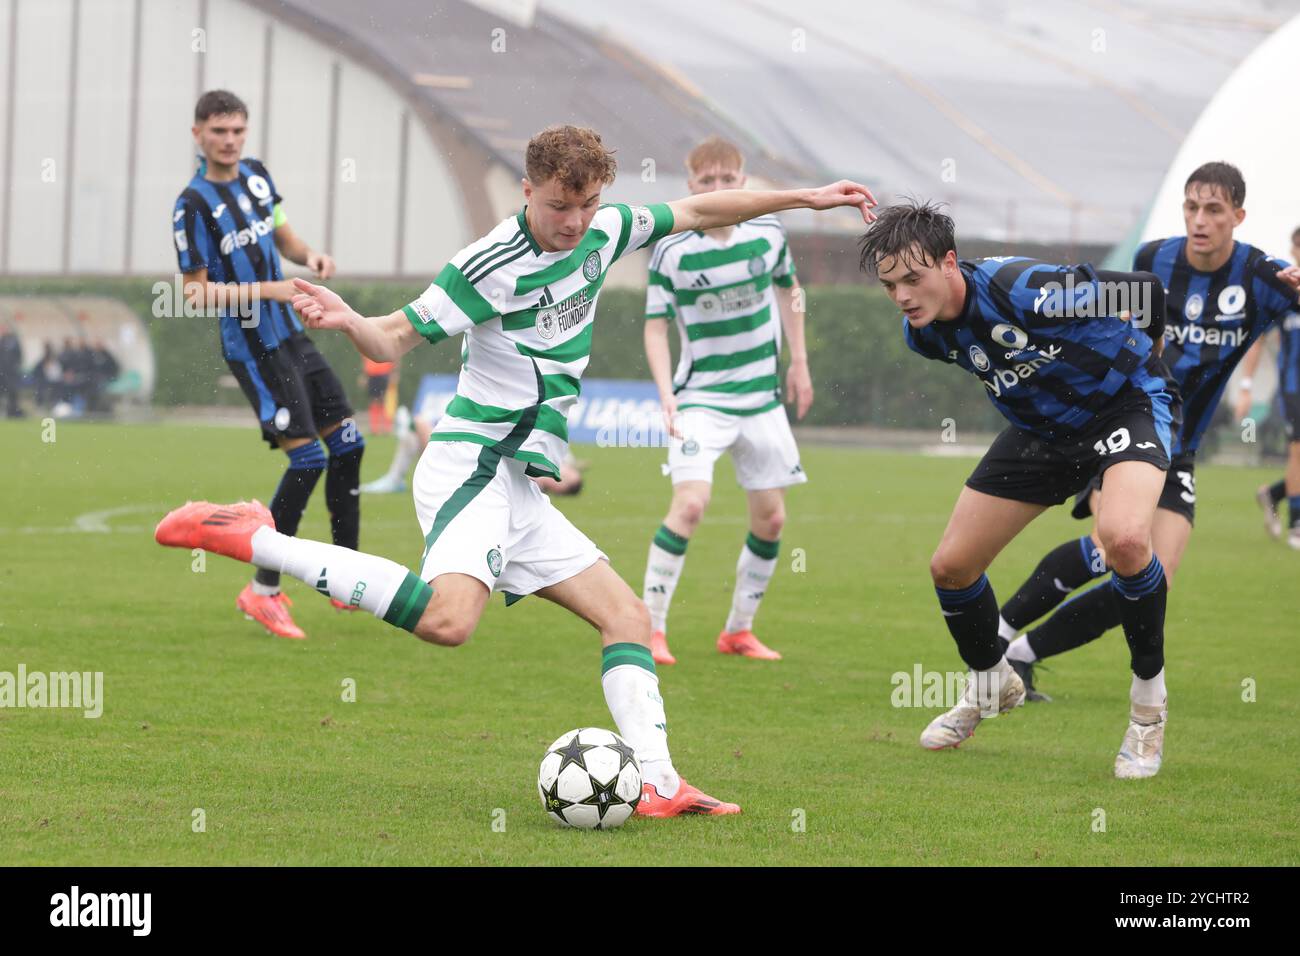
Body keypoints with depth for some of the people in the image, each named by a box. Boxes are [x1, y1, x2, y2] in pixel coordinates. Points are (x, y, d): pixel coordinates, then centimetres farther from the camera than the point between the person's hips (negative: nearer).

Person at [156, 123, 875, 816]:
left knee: (626, 617, 7)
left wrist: (804, 199, 25)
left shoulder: (602, 232, 9)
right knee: (448, 619, -33)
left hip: (518, 487, 9)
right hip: (470, 464, -9)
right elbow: (396, 339, -11)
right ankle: (254, 541, -27)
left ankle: (657, 784, 4)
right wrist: (348, 322, -33)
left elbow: (696, 211, 23)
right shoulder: (492, 263, -13)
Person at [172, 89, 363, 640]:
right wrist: (265, 291, -23)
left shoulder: (256, 175, 6)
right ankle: (262, 593, -4)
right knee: (308, 459, -14)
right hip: (253, 348, -8)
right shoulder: (193, 204, -16)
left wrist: (308, 255, -1)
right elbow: (197, 291, -14)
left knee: (347, 445, 10)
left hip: (290, 336, 8)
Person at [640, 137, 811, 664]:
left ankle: (738, 630, 23)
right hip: (700, 398, -5)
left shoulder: (767, 233, -1)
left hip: (762, 398, 5)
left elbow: (788, 288, 17)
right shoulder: (672, 251, -12)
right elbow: (656, 325, -7)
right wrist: (666, 395, -19)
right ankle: (649, 629, -16)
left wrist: (799, 362, 14)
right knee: (690, 503, -23)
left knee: (770, 519, 6)